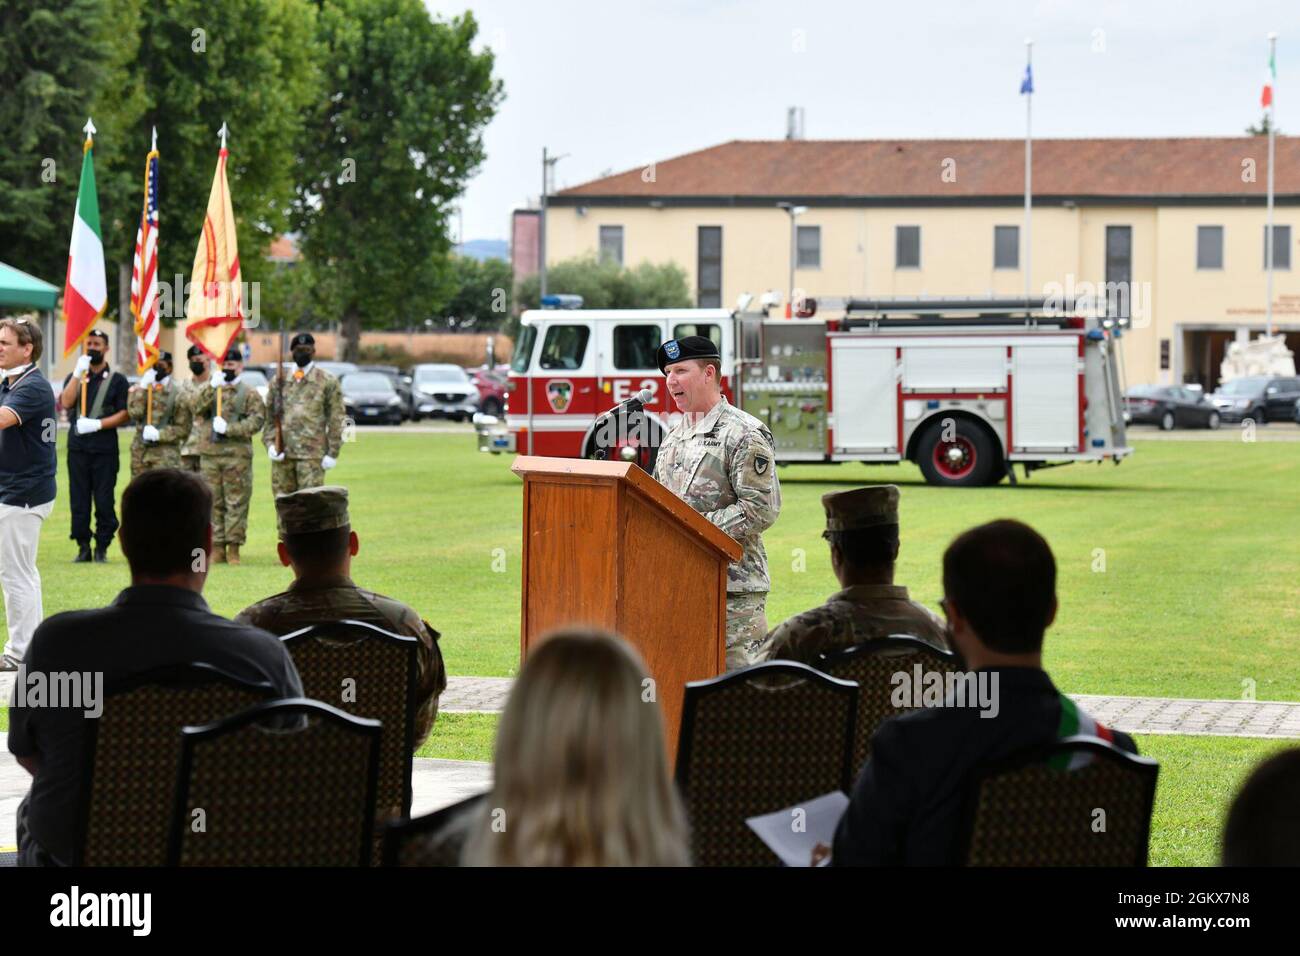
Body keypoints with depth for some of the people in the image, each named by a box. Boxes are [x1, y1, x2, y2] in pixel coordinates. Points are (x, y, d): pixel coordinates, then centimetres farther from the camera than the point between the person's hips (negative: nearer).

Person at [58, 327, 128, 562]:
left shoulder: (117, 380, 6)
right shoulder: (74, 377, 14)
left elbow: (123, 415, -1)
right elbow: (66, 402, -5)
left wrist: (97, 424, -14)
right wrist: (78, 373, -13)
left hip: (105, 448, -2)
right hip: (77, 448, 2)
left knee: (104, 501, -3)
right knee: (78, 499, 1)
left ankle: (102, 548, 4)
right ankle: (83, 547, 7)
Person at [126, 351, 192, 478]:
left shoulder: (178, 394, -2)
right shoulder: (138, 389, 9)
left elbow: (183, 428, -4)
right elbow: (134, 413, -9)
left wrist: (159, 434, -16)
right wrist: (143, 388, -11)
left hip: (166, 453, -4)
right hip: (140, 452, 4)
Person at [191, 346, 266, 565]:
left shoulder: (249, 392, 4)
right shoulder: (210, 389, 14)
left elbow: (257, 419, -6)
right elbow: (197, 409, -2)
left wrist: (229, 429, -15)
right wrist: (212, 388, -15)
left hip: (237, 454, -3)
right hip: (209, 454, 3)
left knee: (236, 502, -4)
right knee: (213, 502, 4)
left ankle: (234, 546, -1)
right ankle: (217, 546, 9)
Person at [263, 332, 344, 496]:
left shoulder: (328, 382, 2)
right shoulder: (279, 381, 13)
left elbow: (336, 420, 1)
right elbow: (270, 416, 14)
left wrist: (332, 453, -6)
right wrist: (270, 444, 0)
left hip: (312, 454, -4)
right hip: (282, 453, 4)